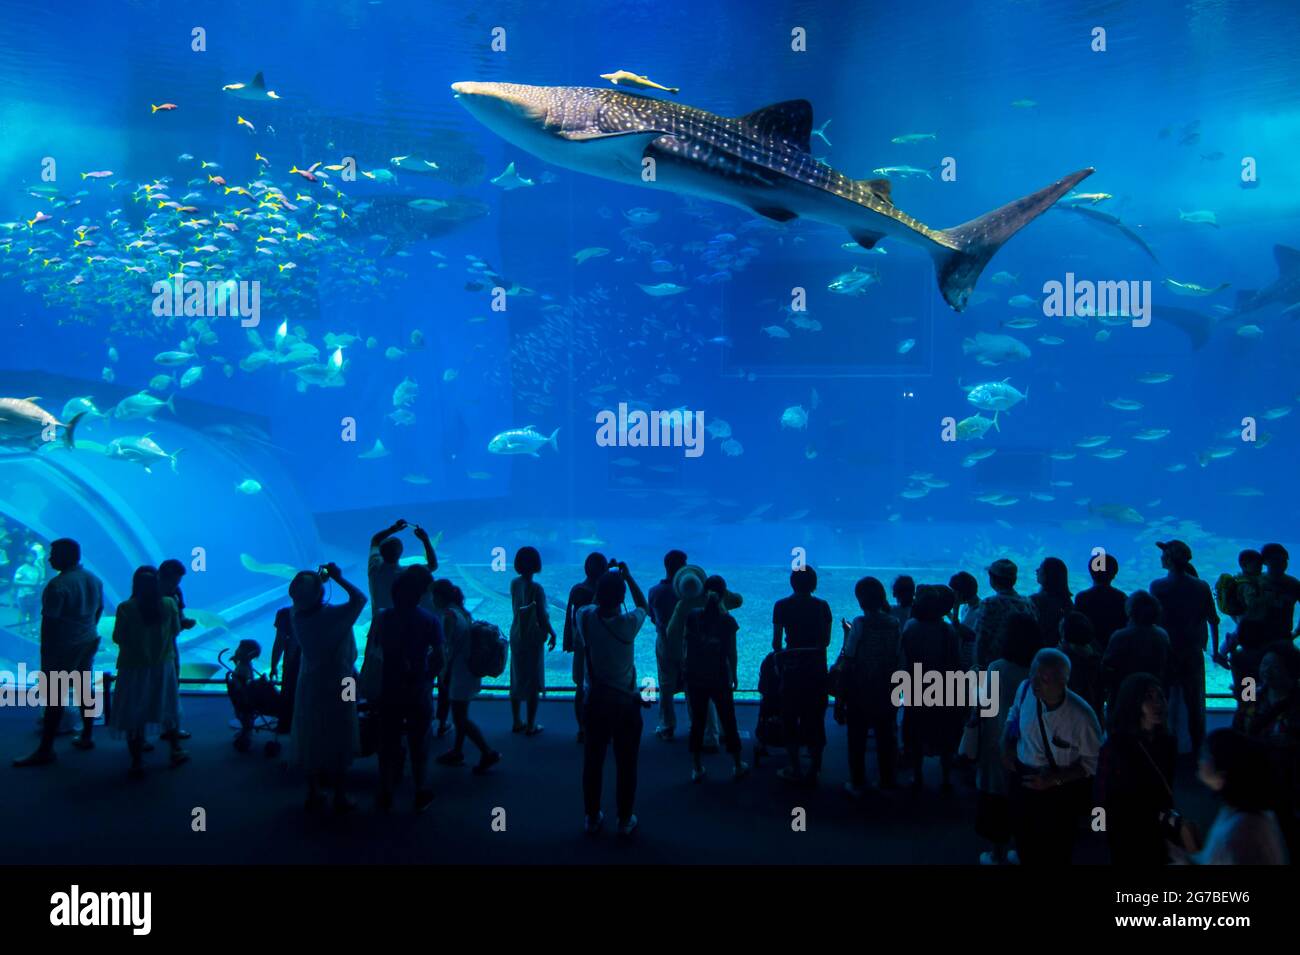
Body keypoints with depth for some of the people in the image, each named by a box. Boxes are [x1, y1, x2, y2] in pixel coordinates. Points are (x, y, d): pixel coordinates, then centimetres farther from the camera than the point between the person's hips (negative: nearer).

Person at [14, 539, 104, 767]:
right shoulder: (94, 579, 4)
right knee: (85, 688, 18)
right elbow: (99, 610, 14)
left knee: (54, 697, -2)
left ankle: (45, 750, 2)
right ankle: (87, 737, 26)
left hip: (63, 647, -8)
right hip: (89, 642, 8)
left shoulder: (58, 585, -20)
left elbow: (49, 621, -19)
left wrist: (45, 649, -12)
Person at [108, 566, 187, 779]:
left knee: (133, 714, 7)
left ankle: (137, 761, 8)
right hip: (163, 665, 3)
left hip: (134, 667, -3)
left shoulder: (126, 608, -15)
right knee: (167, 708, 21)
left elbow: (117, 638, -10)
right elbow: (176, 630, 3)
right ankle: (176, 750, 31)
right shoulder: (169, 604, -9)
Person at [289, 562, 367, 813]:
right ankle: (340, 797, 14)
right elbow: (360, 598, -14)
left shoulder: (297, 617, -8)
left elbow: (302, 602, 14)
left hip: (309, 688, 5)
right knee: (338, 743, 7)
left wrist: (320, 578, 10)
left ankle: (313, 793, 24)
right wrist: (337, 577, -11)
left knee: (310, 742, 15)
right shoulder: (334, 615, -24)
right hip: (336, 687, -4)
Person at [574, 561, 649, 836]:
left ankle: (592, 818, 24)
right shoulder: (628, 623, -18)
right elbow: (642, 605, 4)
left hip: (595, 701, 3)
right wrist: (627, 576, 8)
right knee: (626, 764, 9)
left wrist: (606, 578, 20)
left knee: (592, 761, 14)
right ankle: (625, 820, 17)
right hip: (625, 702, -2)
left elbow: (594, 603, 14)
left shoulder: (585, 618, -11)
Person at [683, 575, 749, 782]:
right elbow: (732, 653, -7)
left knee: (697, 722, 10)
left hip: (695, 679, 2)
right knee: (728, 722, 12)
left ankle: (697, 768, 14)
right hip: (720, 679, -1)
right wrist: (734, 675, 6)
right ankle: (737, 766, 21)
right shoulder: (727, 621, -11)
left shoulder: (692, 616, -8)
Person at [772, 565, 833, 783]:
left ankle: (796, 770, 11)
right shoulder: (822, 606, 0)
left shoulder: (782, 606, -5)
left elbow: (776, 642, -5)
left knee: (790, 718, 10)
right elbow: (826, 640, 2)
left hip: (792, 668, -2)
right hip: (817, 668, 2)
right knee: (815, 719, 10)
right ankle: (814, 770, 14)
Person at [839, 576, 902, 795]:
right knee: (886, 736, 15)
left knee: (857, 738, 7)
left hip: (860, 690, -4)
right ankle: (888, 780, 23)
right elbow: (899, 657, 2)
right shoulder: (894, 623, -2)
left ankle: (858, 784, 11)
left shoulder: (860, 623, -16)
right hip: (886, 690, 4)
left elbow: (848, 658, -17)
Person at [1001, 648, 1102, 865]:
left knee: (1054, 855, 19)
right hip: (1023, 780, 4)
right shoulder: (1025, 690, -20)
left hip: (1061, 792, -4)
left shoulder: (1081, 717, -31)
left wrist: (1055, 779, -23)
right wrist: (1007, 747, -5)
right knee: (1025, 849, 25)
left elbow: (1092, 762, -15)